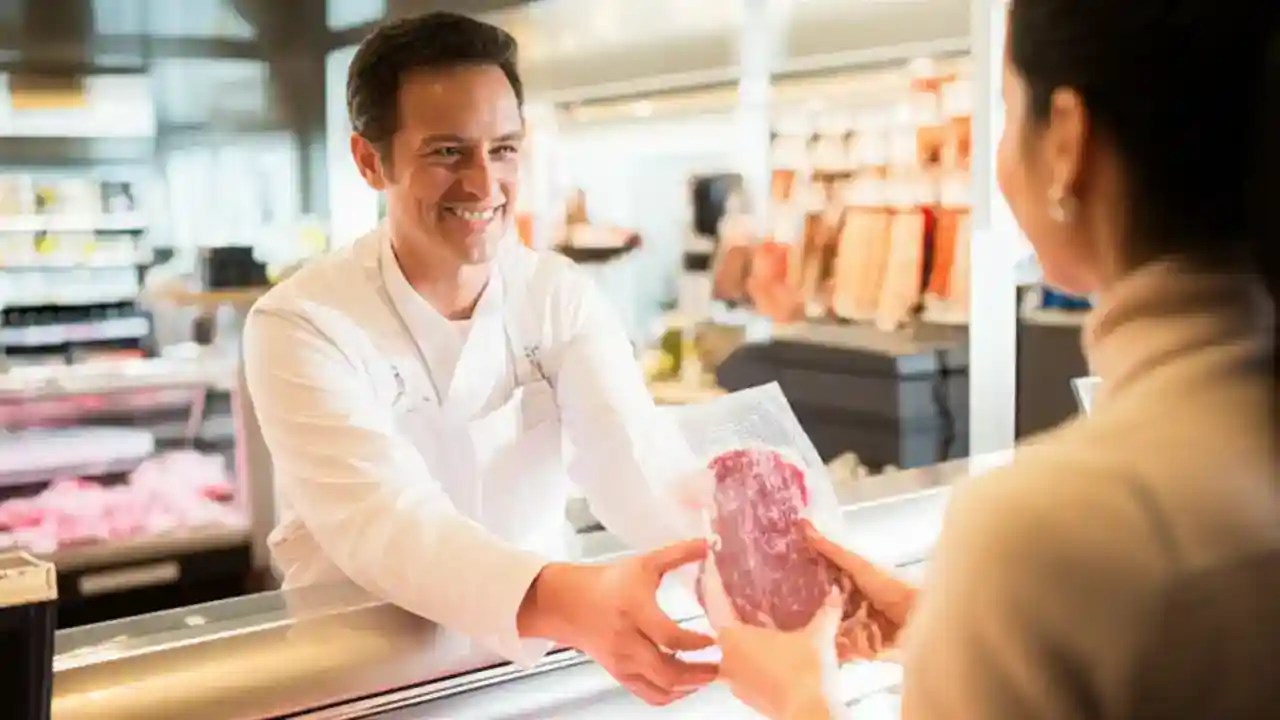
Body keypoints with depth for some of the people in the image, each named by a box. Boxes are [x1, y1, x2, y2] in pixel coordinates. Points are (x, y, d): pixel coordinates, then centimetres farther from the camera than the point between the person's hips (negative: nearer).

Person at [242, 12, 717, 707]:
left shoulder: (561, 295, -1)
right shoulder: (300, 325, -13)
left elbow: (636, 462, -15)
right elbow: (378, 520, -27)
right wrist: (567, 600, -45)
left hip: (538, 649, 3)